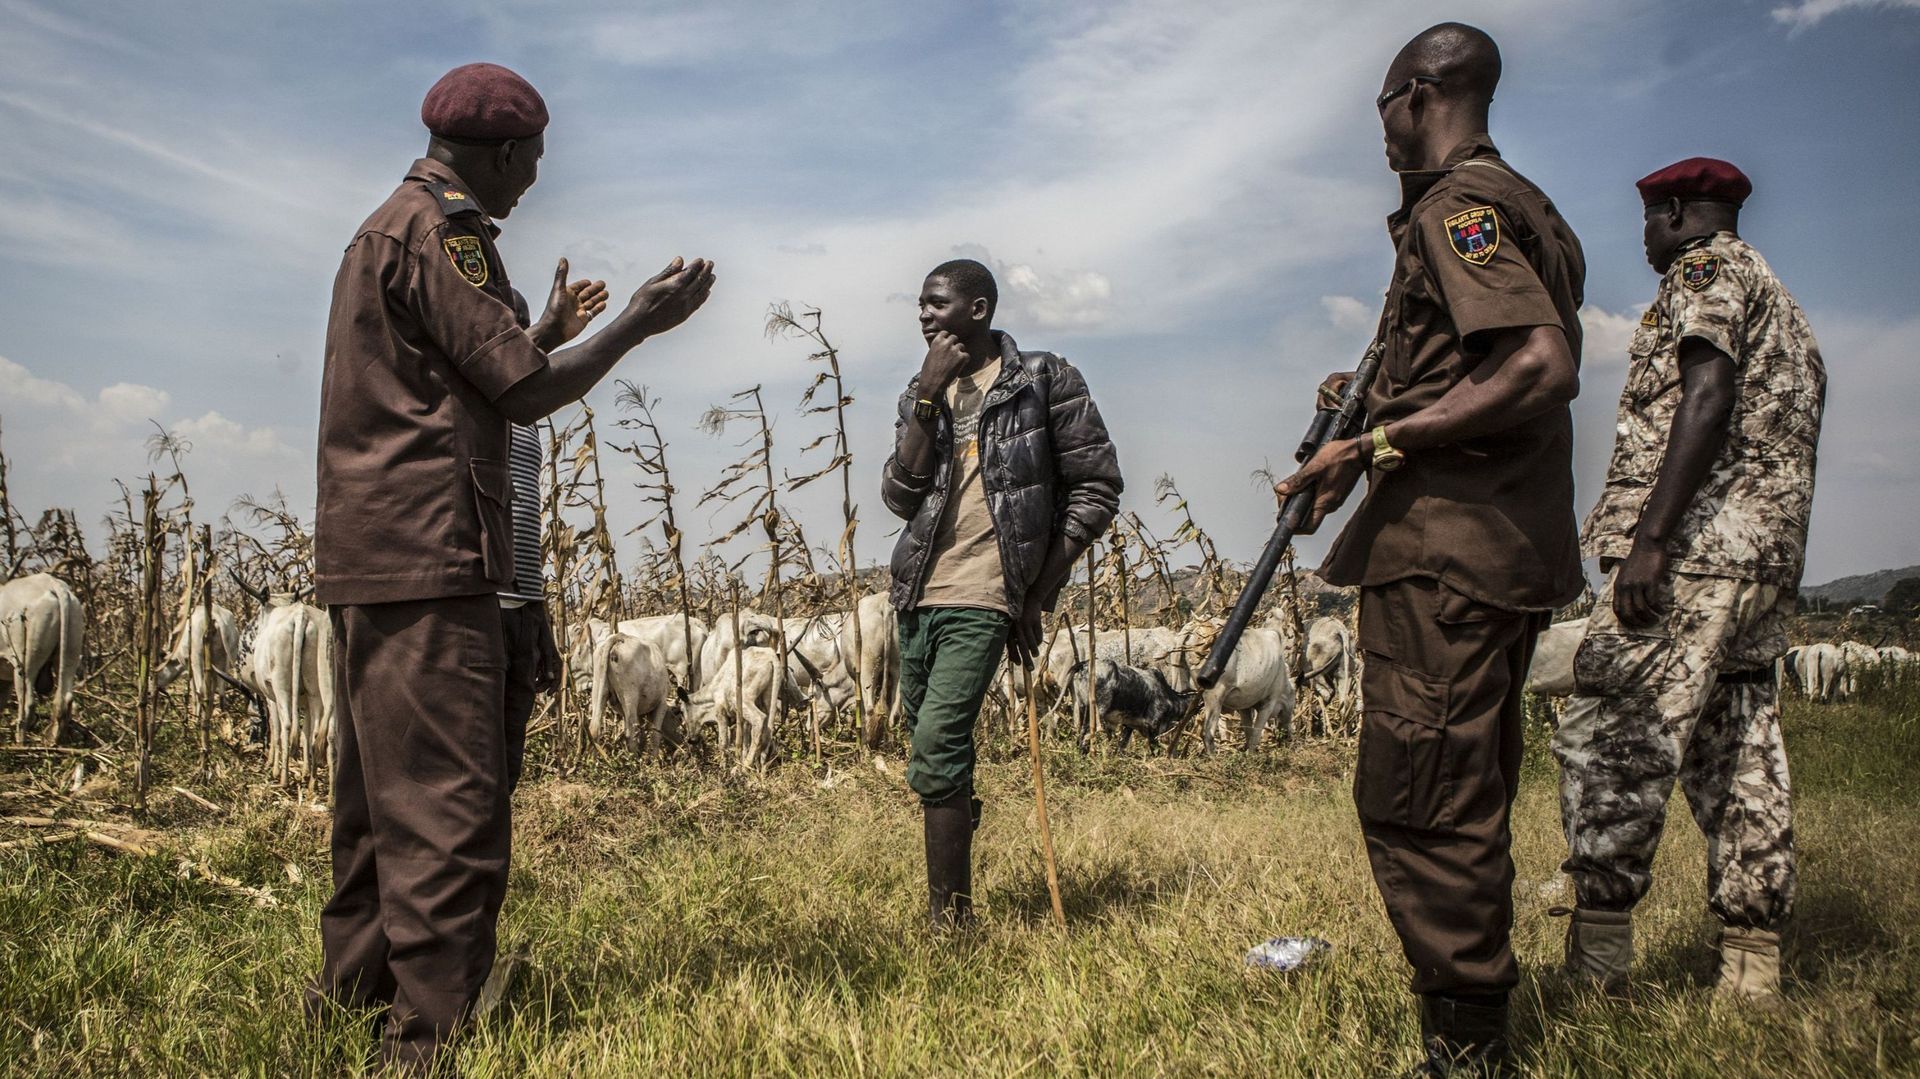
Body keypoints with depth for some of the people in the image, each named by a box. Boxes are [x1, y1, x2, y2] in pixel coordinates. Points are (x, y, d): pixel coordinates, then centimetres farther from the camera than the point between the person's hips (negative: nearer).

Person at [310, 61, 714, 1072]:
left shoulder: (385, 226, 23)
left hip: (365, 559, 11)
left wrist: (550, 323, 29)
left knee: (381, 802, 16)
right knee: (449, 815, -9)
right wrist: (637, 322, -1)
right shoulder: (438, 227, -8)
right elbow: (525, 392, -11)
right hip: (425, 559, -11)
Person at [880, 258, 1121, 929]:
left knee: (936, 747, -17)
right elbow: (898, 497, 0)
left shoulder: (1046, 381, -2)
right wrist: (929, 396, -8)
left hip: (982, 598, -6)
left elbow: (1097, 490, -2)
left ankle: (951, 919, -8)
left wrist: (1040, 594, -4)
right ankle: (954, 895, 29)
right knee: (939, 752, 12)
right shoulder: (922, 392, 12)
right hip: (917, 596, 6)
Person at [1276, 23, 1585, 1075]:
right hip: (1507, 550, 11)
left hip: (1445, 548, -11)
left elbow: (1545, 365, -23)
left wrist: (1379, 445, -23)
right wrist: (1378, 395, 19)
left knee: (1416, 801, -7)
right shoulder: (1520, 204, 21)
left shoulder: (1457, 207, -10)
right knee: (1467, 800, 17)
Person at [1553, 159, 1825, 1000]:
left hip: (1691, 549, -10)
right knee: (1738, 757, 8)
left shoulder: (1705, 269, 0)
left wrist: (1649, 538, -23)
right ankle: (1753, 971, 11)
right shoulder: (1785, 307, 28)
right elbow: (1785, 454, 24)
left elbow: (1709, 396, -16)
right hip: (1767, 555, 10)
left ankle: (1596, 964, -10)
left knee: (1609, 740, -11)